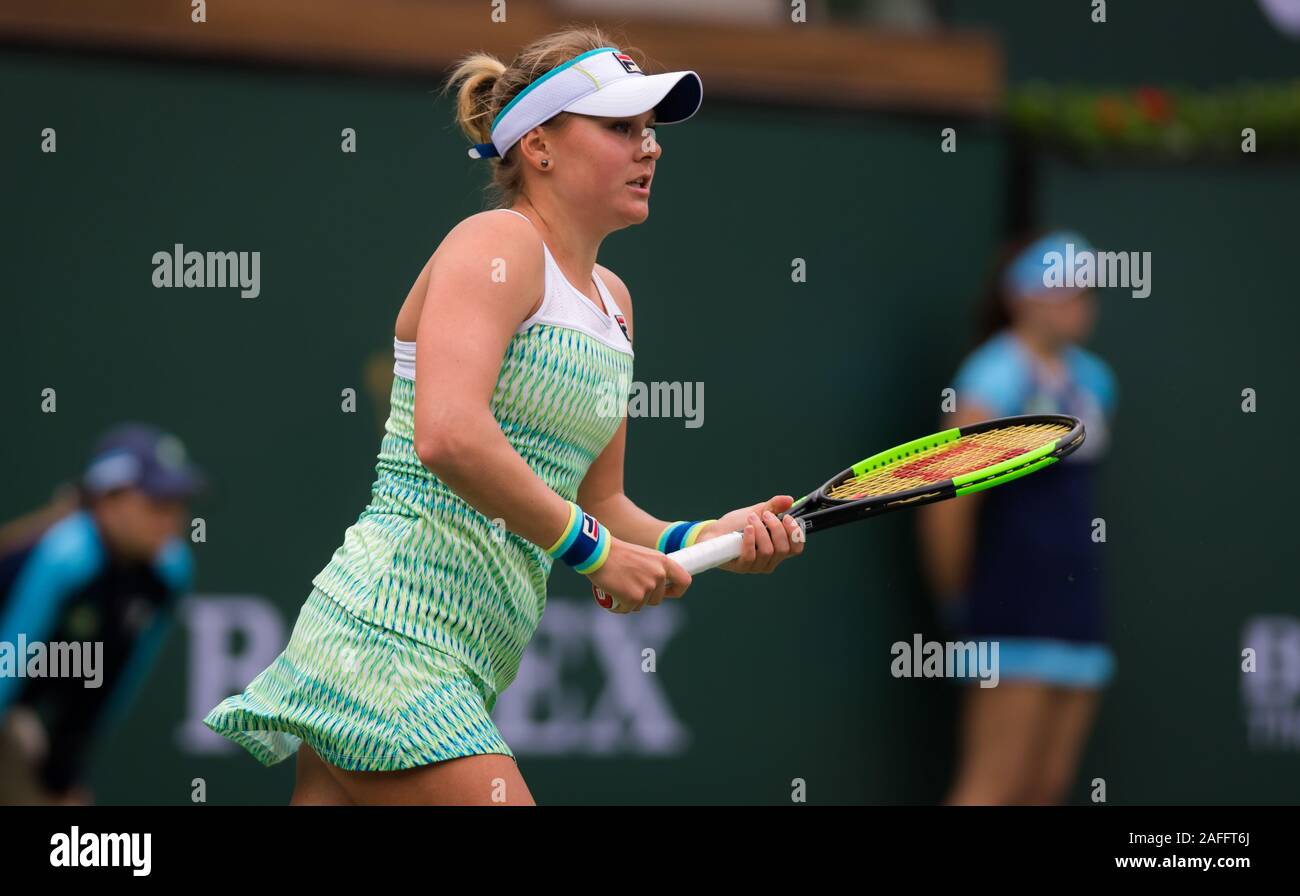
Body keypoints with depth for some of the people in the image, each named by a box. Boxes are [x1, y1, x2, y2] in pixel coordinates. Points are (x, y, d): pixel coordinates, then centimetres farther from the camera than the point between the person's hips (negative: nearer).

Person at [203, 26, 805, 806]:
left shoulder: (611, 299, 20)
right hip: (394, 640, -9)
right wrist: (595, 549, -17)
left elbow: (598, 505, 24)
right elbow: (448, 436, -24)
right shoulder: (495, 243, -8)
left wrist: (706, 539, 5)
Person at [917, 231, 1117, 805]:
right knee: (995, 790, -11)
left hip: (1075, 614, 8)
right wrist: (958, 601, -7)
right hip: (1015, 622, -8)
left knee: (1047, 788, 6)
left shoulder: (1092, 380, 13)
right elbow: (947, 502, -16)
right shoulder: (997, 379, -13)